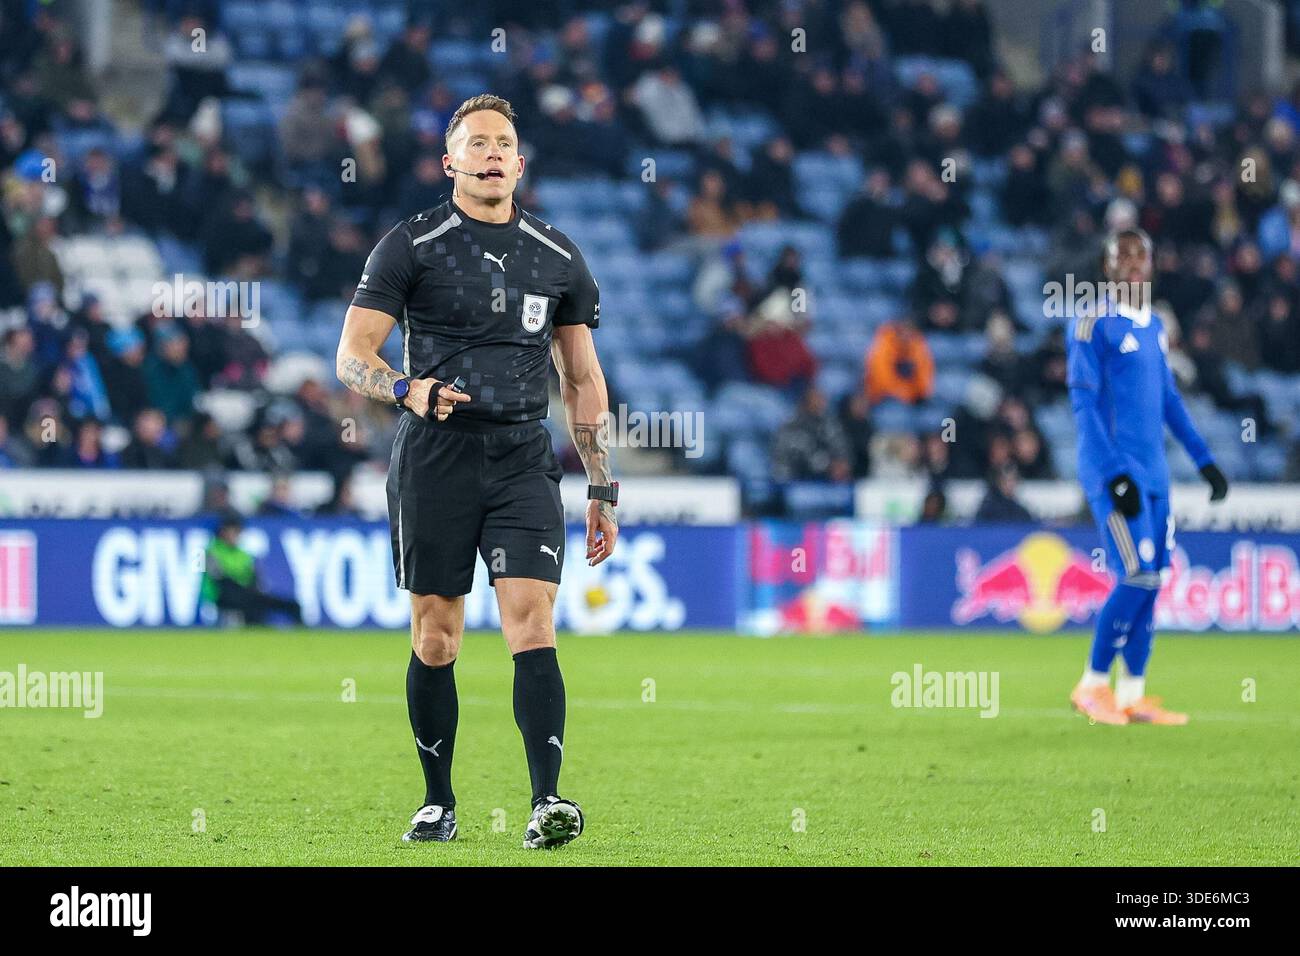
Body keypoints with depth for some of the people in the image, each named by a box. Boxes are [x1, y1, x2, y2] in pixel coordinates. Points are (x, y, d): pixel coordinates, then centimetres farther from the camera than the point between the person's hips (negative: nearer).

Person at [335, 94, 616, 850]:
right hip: (436, 460, -1)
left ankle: (547, 802, -20)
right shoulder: (412, 246, 2)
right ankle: (438, 802, 15)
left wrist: (604, 490, 12)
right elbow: (352, 357, -2)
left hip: (524, 460, 1)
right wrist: (408, 389, -23)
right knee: (436, 636, 2)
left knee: (532, 620, -13)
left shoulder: (557, 257, 11)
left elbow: (584, 380, 17)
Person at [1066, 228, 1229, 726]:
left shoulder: (1153, 327, 15)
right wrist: (1114, 475, -19)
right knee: (1138, 577, -12)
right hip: (1113, 468, -7)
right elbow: (1083, 402, -13)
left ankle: (1132, 694, 9)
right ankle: (1093, 684, 0)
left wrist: (1204, 459, 20)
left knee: (1150, 580, 4)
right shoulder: (1094, 325, -9)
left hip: (1152, 471, 7)